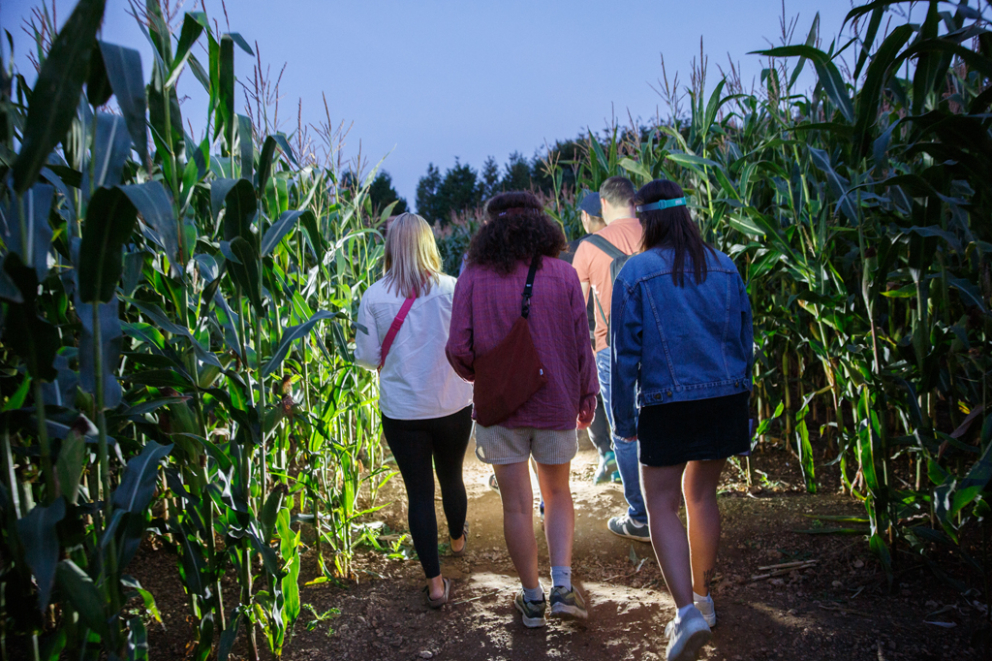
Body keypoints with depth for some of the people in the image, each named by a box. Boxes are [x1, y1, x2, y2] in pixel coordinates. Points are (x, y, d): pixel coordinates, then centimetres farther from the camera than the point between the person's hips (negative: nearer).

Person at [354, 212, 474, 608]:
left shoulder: (374, 297, -9)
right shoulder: (453, 289, -11)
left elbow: (367, 357, -4)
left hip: (402, 412, -1)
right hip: (453, 407, 1)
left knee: (419, 491, 9)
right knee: (451, 477, 24)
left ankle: (435, 583, 11)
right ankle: (457, 540, 50)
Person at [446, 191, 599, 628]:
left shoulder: (472, 279, -6)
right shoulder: (562, 274, -5)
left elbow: (459, 350, -10)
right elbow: (581, 343, -4)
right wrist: (587, 396, 9)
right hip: (555, 404, 1)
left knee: (517, 506, 10)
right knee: (557, 495, 20)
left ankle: (532, 598, 22)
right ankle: (562, 586, 11)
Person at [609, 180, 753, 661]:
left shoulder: (635, 273, -8)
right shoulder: (724, 267, 5)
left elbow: (625, 354, -7)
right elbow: (744, 340, 10)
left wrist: (624, 419, 0)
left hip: (667, 406, -5)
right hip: (725, 399, 5)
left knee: (662, 506, 6)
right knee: (702, 495, 19)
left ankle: (687, 611, -6)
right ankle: (702, 596, 33)